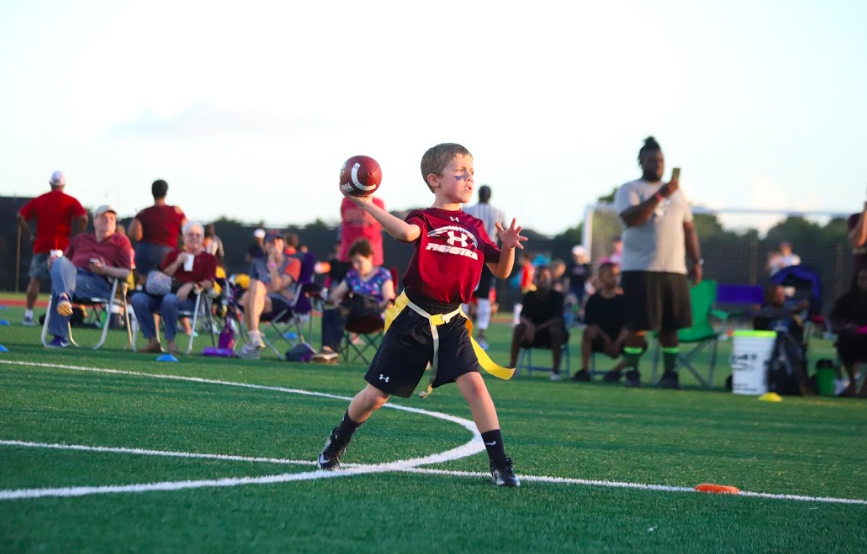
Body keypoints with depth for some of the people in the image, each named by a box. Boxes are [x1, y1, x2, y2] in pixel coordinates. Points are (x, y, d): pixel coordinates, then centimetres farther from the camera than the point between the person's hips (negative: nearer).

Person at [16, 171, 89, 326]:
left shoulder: (38, 200, 8)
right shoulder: (70, 202, 0)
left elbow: (21, 217, 1)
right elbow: (83, 218, -13)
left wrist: (29, 236, 6)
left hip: (41, 245, 2)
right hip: (62, 246, -2)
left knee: (35, 279, 7)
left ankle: (28, 315, 4)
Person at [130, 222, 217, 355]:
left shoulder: (209, 258, 14)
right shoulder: (173, 254, 25)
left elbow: (208, 283, -2)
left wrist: (191, 286, -20)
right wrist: (177, 263, 1)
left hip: (189, 298, -4)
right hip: (165, 292, 4)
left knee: (169, 300, -40)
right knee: (137, 298, -24)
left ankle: (171, 342, -31)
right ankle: (153, 341, -21)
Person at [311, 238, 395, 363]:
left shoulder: (382, 274, 10)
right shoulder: (352, 275, 24)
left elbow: (389, 301, 0)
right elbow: (333, 295, 24)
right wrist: (337, 300, 0)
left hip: (375, 314, -5)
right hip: (356, 316, 5)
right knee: (328, 313, -26)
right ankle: (327, 348, -48)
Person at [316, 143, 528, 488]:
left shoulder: (474, 227, 6)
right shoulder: (425, 219, -7)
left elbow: (501, 272, 10)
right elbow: (406, 232, -32)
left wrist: (507, 247, -10)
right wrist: (365, 204, -41)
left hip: (450, 323, 3)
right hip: (411, 320, -3)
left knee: (473, 384, -17)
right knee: (376, 395, 6)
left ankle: (499, 464, -14)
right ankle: (336, 444, 31)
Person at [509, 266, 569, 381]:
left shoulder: (558, 296, -11)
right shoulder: (529, 296, -3)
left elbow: (558, 319, -21)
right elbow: (523, 317, -12)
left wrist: (538, 328, -32)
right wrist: (529, 325, -37)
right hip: (533, 331, 2)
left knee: (556, 329, -36)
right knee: (518, 328, -26)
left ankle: (556, 370, -33)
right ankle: (511, 366, -27)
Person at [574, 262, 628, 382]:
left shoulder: (623, 300, -1)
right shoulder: (594, 300, 0)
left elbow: (626, 326, -7)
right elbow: (591, 324, -7)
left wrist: (617, 343, -23)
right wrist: (606, 339, -23)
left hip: (620, 340, 1)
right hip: (599, 339, 0)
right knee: (588, 332, -32)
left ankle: (615, 371, -14)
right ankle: (584, 370, -30)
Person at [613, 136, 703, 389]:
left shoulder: (676, 192, 19)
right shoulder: (629, 190, 2)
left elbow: (688, 228, 21)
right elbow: (631, 218, -16)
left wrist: (696, 261, 12)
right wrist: (660, 196, -20)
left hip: (674, 269, 5)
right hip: (640, 269, -5)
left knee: (670, 325, 4)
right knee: (638, 325, -6)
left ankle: (670, 373, 11)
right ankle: (632, 373, 3)